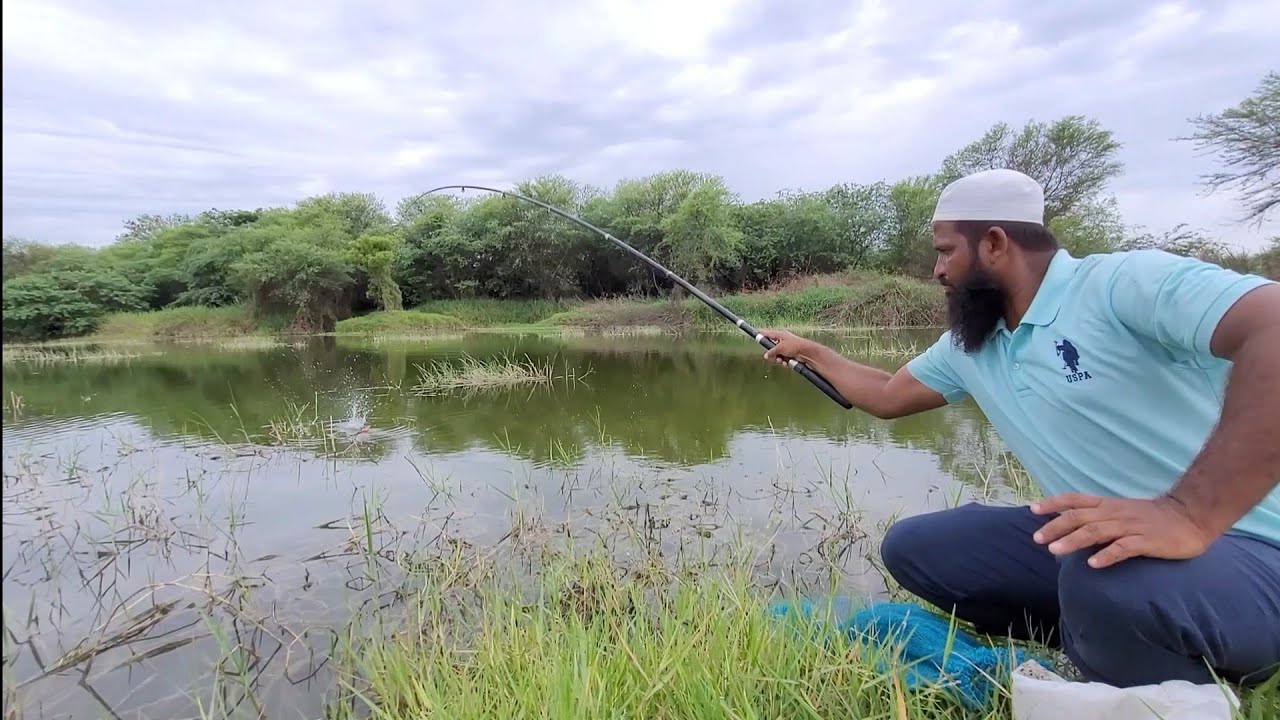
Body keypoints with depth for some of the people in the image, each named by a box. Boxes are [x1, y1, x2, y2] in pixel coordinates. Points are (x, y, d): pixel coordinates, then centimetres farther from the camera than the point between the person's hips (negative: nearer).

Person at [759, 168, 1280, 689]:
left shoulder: (1126, 283, -17)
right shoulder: (966, 345, 7)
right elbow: (887, 396, 22)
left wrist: (1190, 513, -39)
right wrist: (810, 352, 25)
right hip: (1087, 541, 7)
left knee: (1109, 581, -38)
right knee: (911, 546, 0)